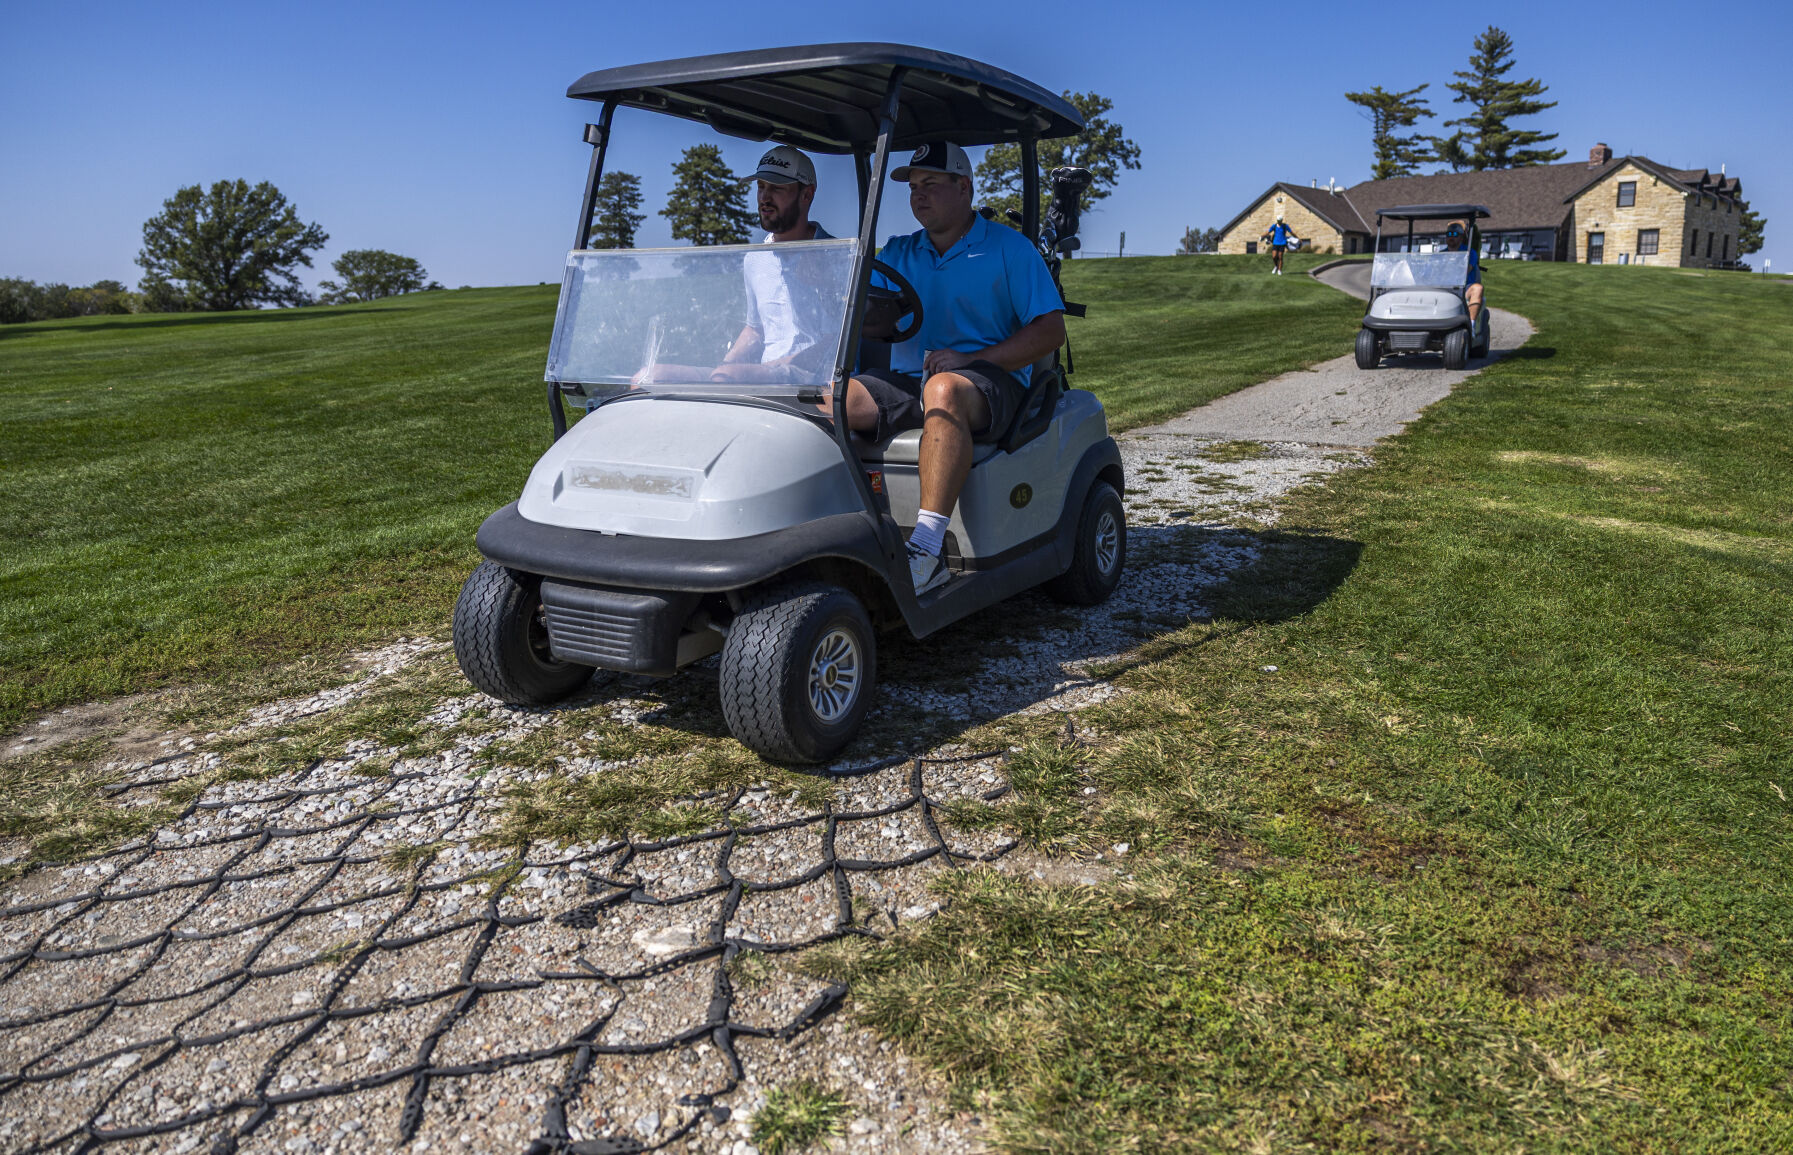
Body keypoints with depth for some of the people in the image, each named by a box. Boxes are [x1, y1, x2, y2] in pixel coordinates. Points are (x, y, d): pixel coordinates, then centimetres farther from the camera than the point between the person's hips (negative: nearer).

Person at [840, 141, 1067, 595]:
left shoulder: (1009, 248, 6)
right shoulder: (897, 253, 20)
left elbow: (1051, 329, -3)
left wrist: (971, 359, -15)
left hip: (992, 382, -5)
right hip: (907, 381, 5)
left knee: (945, 389, -40)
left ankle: (925, 550, -45)